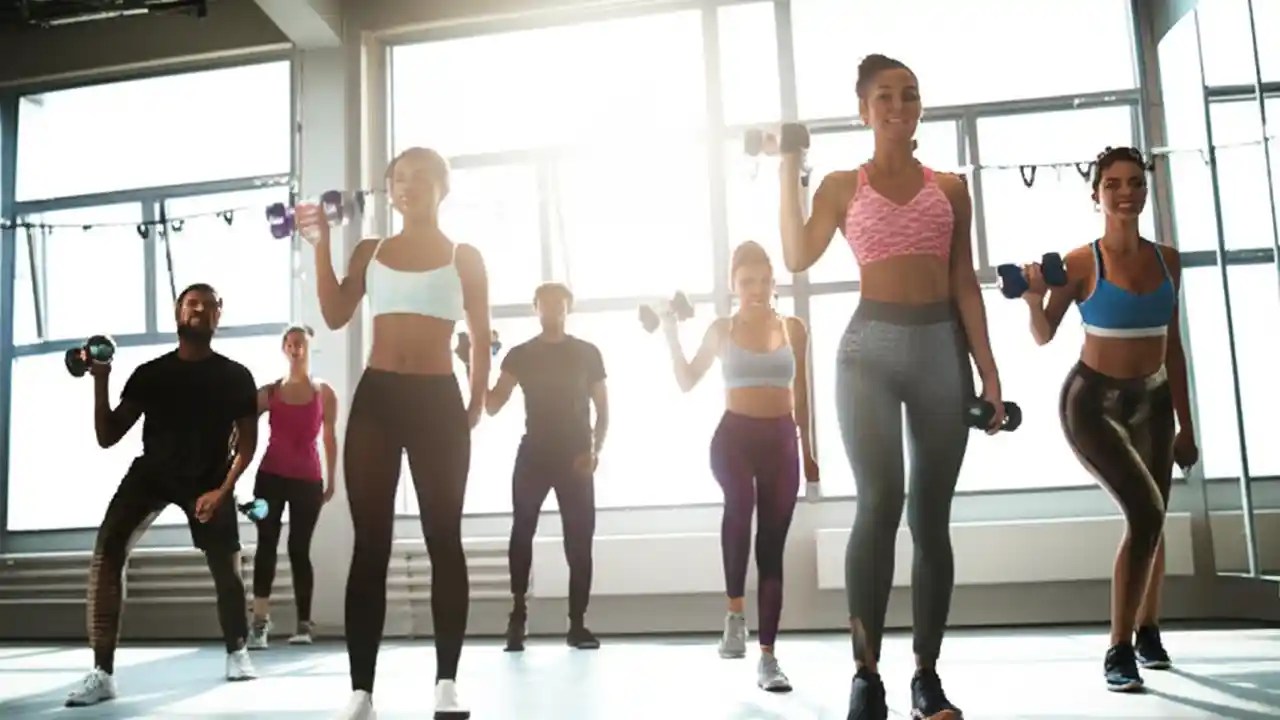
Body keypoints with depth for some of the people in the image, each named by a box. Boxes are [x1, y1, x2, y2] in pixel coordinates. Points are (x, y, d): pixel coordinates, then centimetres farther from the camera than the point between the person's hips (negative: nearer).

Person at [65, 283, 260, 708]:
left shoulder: (235, 377, -2)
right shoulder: (149, 373, 1)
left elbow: (247, 442, -2)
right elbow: (107, 438, 0)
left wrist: (223, 490, -14)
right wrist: (100, 383, -12)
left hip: (208, 480, 0)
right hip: (151, 472, 1)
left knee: (227, 571, -3)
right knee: (107, 550, -23)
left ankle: (236, 652, 27)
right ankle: (102, 674, -20)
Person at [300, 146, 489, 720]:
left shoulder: (464, 257, 8)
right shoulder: (369, 253, 13)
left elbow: (480, 338, 9)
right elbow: (335, 315, 1)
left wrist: (475, 405, 2)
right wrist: (320, 245, -2)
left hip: (438, 400, -2)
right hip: (375, 398, 2)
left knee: (443, 539, 1)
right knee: (370, 544, 1)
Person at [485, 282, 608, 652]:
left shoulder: (588, 353, 6)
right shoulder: (520, 355, 7)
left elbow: (602, 408, 7)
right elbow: (492, 405, 2)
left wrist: (595, 450, -7)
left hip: (575, 457, 0)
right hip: (533, 455, 1)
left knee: (579, 540, -1)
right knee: (522, 534, -4)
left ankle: (577, 624, 5)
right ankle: (517, 620, 3)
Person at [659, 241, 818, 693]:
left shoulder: (793, 329, 9)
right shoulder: (722, 330, 8)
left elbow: (801, 396, 12)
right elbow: (687, 381, 9)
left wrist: (808, 452, 10)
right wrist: (671, 335, -2)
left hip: (780, 441, 2)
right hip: (734, 436, -2)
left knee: (773, 546, 1)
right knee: (739, 503, -35)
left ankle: (767, 658, 6)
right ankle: (736, 612, -21)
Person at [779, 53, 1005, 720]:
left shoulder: (949, 187, 13)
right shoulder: (843, 186, 10)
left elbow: (964, 282, 9)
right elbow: (797, 257, -4)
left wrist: (987, 371, 2)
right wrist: (788, 172, -4)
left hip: (942, 346, 2)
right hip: (871, 346, -2)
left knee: (931, 515, 3)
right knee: (880, 502, -15)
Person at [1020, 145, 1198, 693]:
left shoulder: (1167, 259, 2)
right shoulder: (1080, 263, -13)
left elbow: (1173, 346, 7)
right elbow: (1044, 336, -7)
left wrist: (1185, 424, 8)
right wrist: (1033, 300, -29)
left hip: (1153, 402, 6)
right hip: (1093, 402, -5)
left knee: (1153, 520, 13)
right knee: (1145, 515, -19)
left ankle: (1148, 632, 35)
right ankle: (1118, 650, -6)